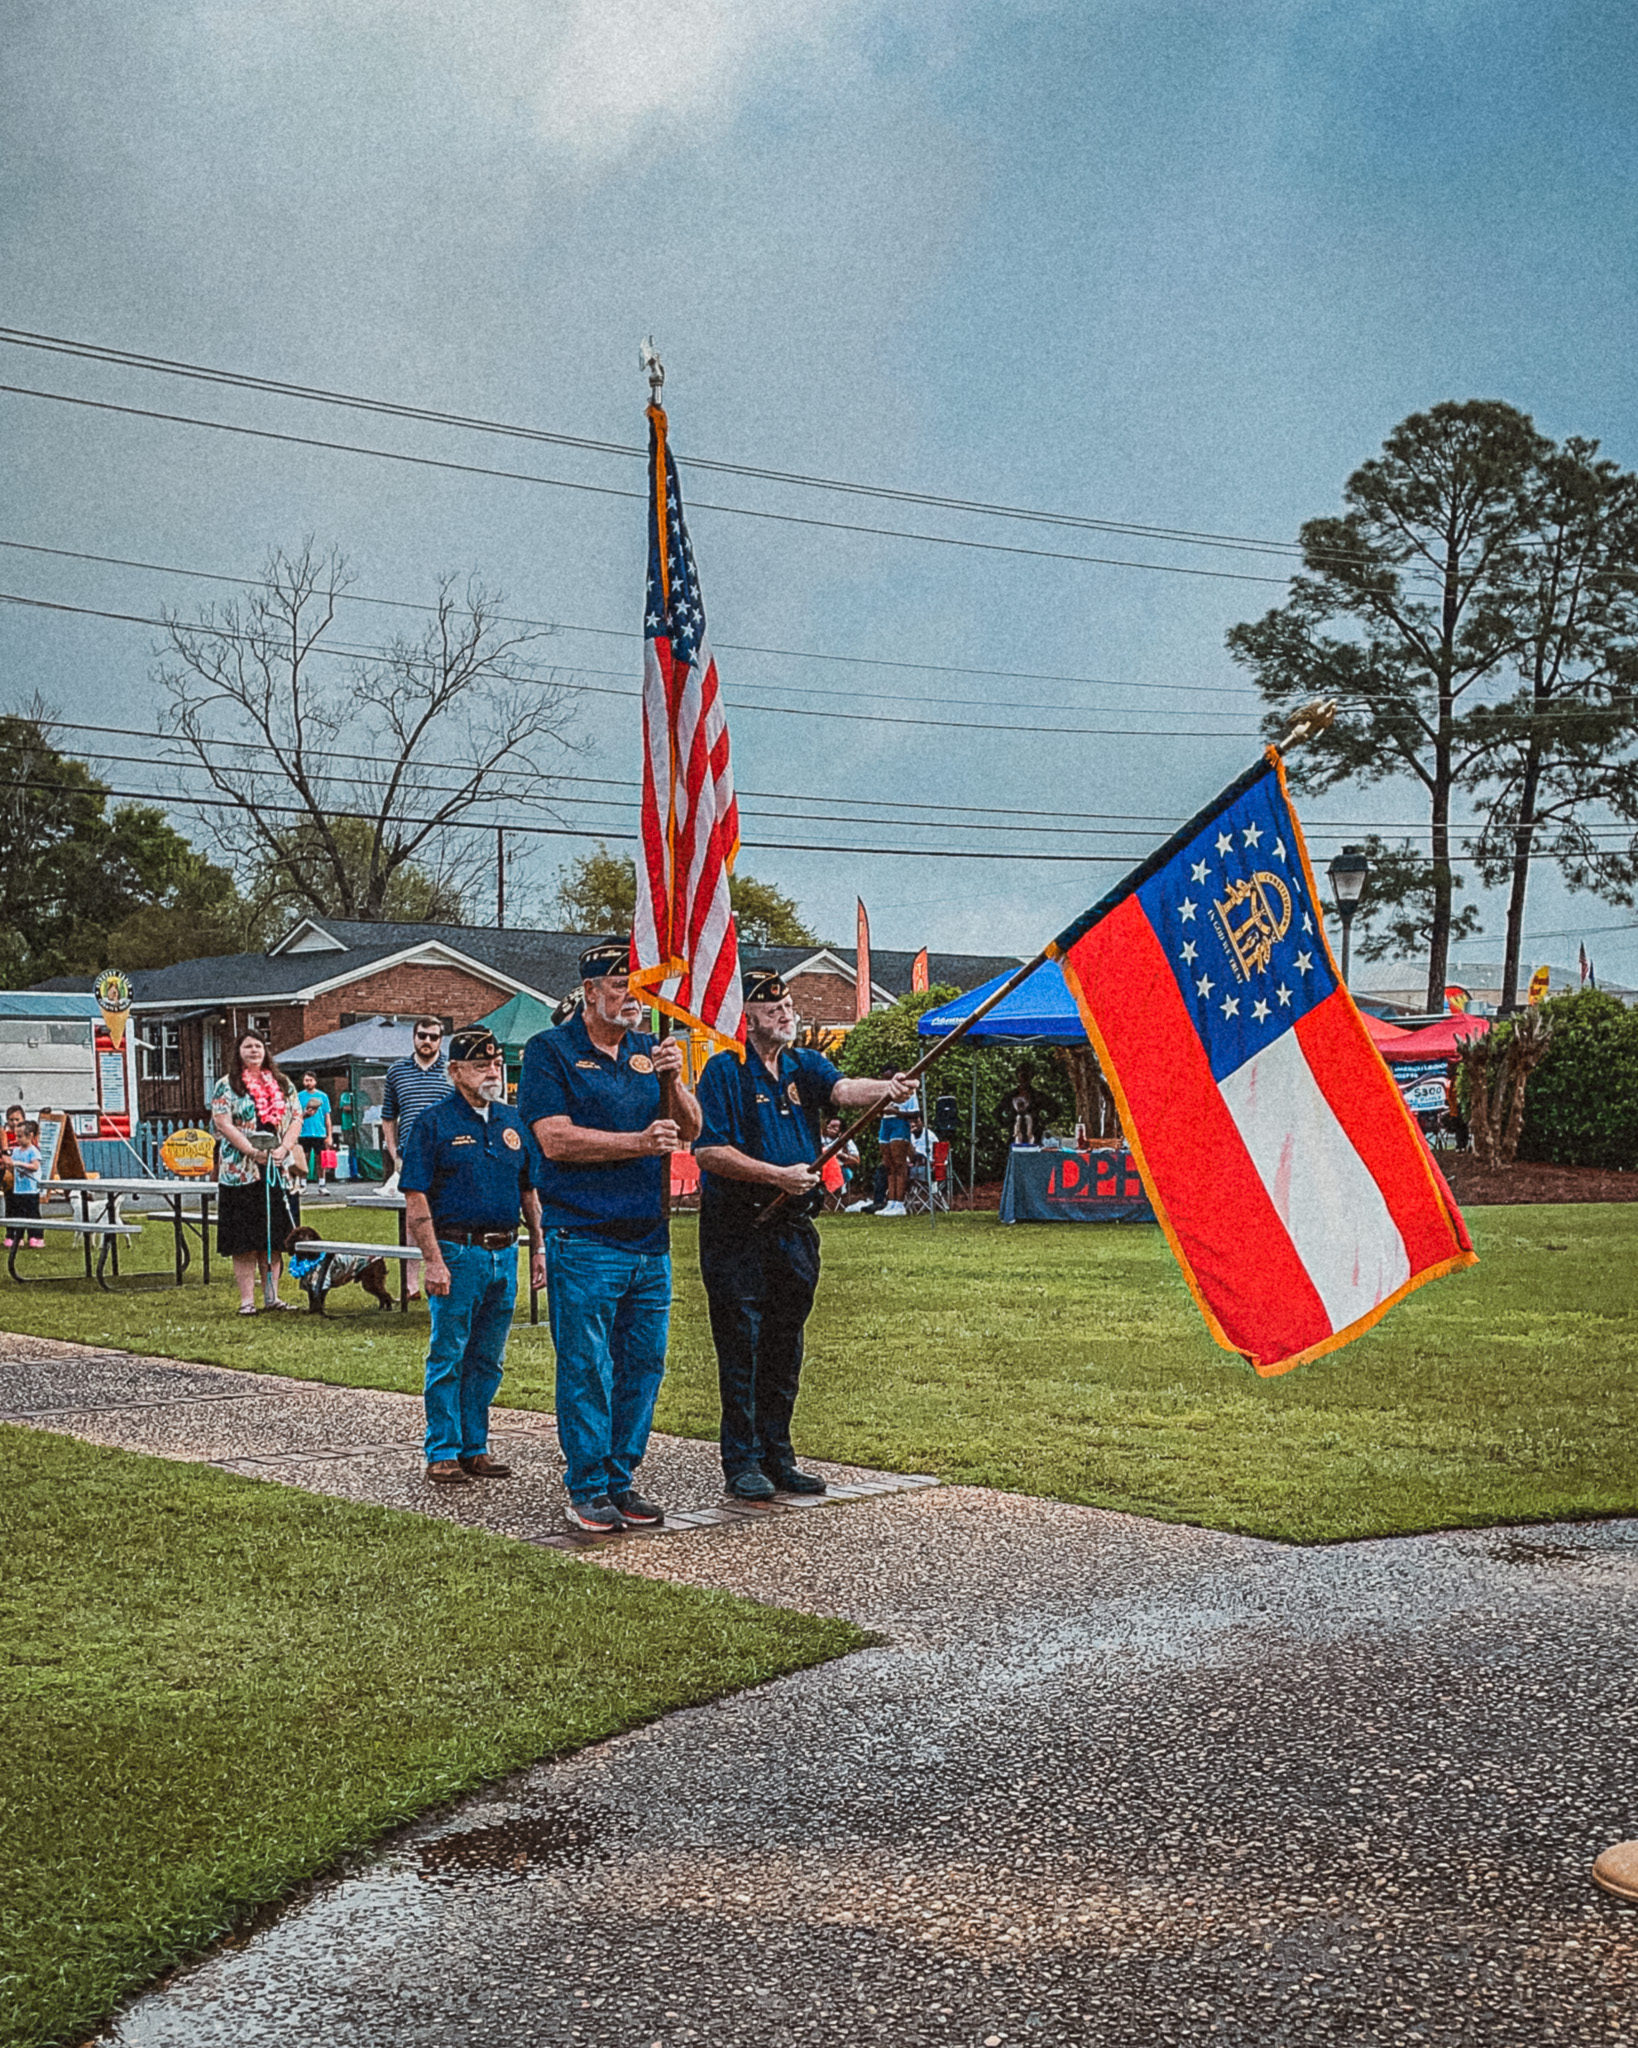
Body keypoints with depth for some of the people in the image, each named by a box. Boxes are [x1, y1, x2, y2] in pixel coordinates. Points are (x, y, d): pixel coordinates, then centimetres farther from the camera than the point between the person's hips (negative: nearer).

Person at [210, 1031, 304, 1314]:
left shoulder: (282, 1085, 15)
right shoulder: (226, 1086, 3)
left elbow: (296, 1118, 9)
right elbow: (223, 1123, -7)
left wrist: (283, 1148, -8)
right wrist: (252, 1151, -16)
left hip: (279, 1170, 4)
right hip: (241, 1171, -4)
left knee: (274, 1237, 5)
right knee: (244, 1239, -4)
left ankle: (271, 1296, 10)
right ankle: (247, 1299, -1)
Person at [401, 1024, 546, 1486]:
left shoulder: (513, 1121, 11)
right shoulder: (435, 1123, -5)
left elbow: (529, 1191, 18)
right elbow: (416, 1200, -9)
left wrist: (538, 1247, 11)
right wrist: (434, 1261, -15)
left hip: (504, 1254, 5)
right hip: (457, 1253, -5)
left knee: (488, 1360, 11)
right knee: (448, 1358, 1)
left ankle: (474, 1447, 21)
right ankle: (443, 1453, 8)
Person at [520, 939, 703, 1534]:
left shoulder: (650, 1050, 15)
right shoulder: (549, 1051, -2)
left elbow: (690, 1130, 12)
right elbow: (556, 1140, -13)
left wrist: (674, 1082, -7)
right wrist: (639, 1142, -18)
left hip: (650, 1239, 6)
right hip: (584, 1240, -6)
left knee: (643, 1366, 9)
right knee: (586, 1368, -2)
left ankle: (621, 1479, 20)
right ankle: (587, 1489, 8)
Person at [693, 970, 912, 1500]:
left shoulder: (805, 1066, 9)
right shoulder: (725, 1070, -7)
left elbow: (843, 1090, -12)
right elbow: (709, 1152, -14)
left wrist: (886, 1088, -33)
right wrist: (778, 1175, -18)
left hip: (792, 1227, 6)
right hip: (735, 1231, -5)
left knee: (784, 1347, 11)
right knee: (740, 1346, -2)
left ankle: (777, 1457, 21)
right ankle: (741, 1462, 7)